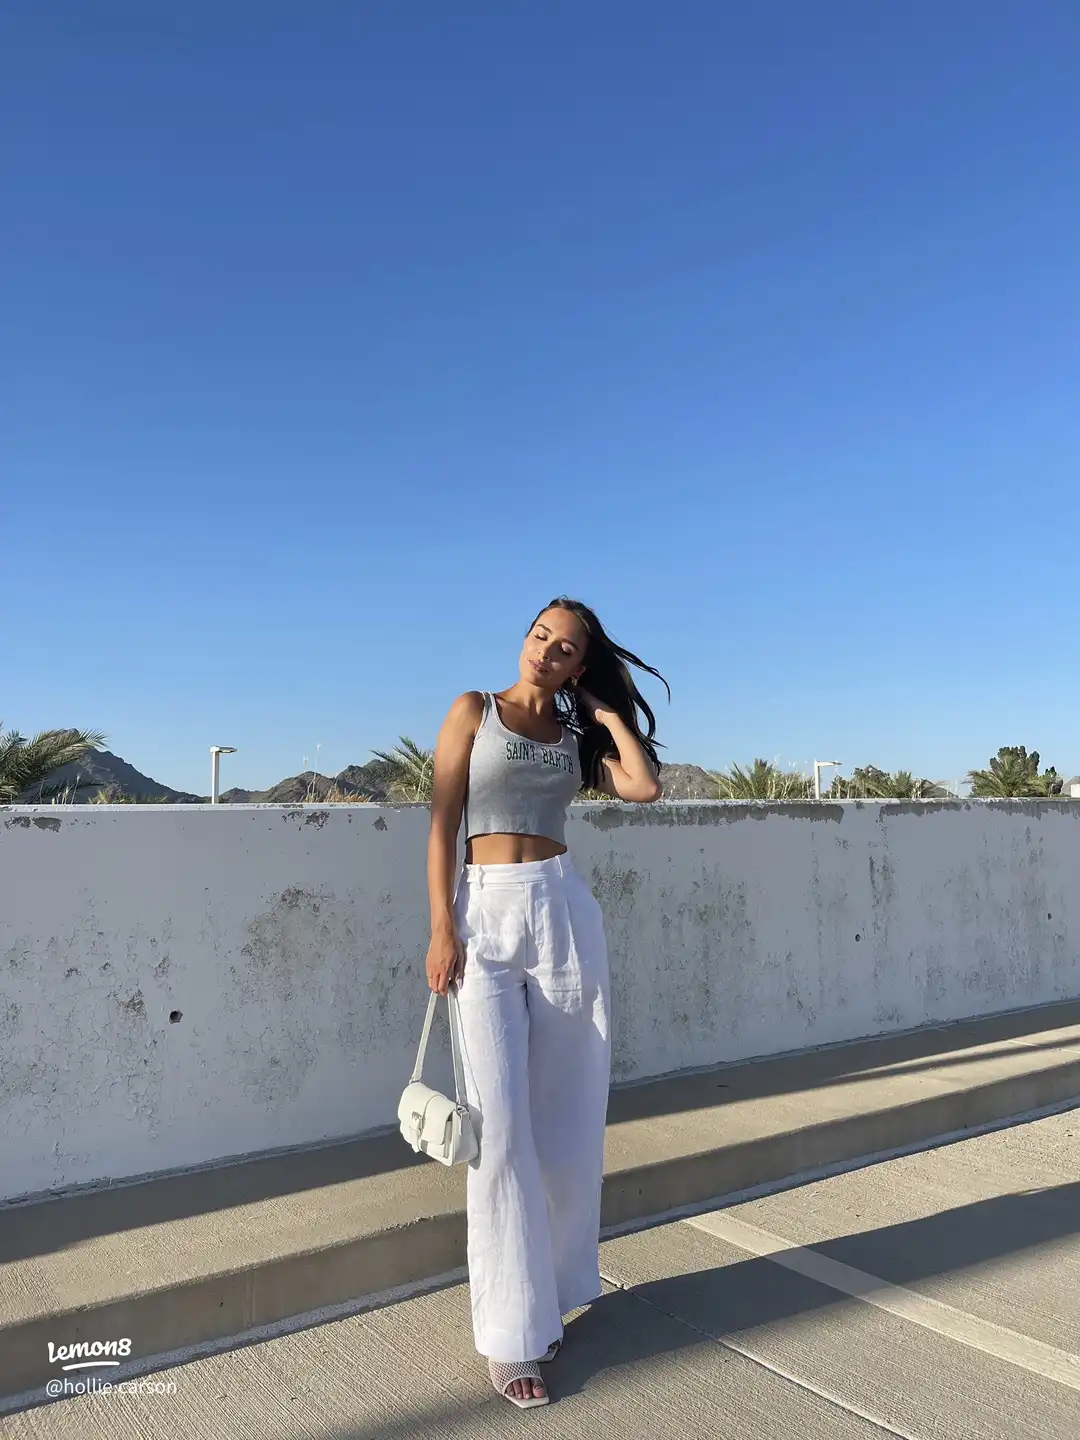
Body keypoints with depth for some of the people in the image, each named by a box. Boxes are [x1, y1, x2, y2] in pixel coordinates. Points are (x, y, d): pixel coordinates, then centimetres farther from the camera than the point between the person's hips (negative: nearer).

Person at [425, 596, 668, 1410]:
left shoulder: (577, 732, 13)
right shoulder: (475, 711, 5)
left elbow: (646, 788, -5)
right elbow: (442, 824, -2)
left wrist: (610, 714, 5)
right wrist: (442, 929, -9)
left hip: (565, 912, 3)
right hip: (488, 916, -3)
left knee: (566, 1118, 8)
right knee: (500, 1123, -4)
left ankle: (548, 1293, 27)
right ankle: (511, 1333, 7)